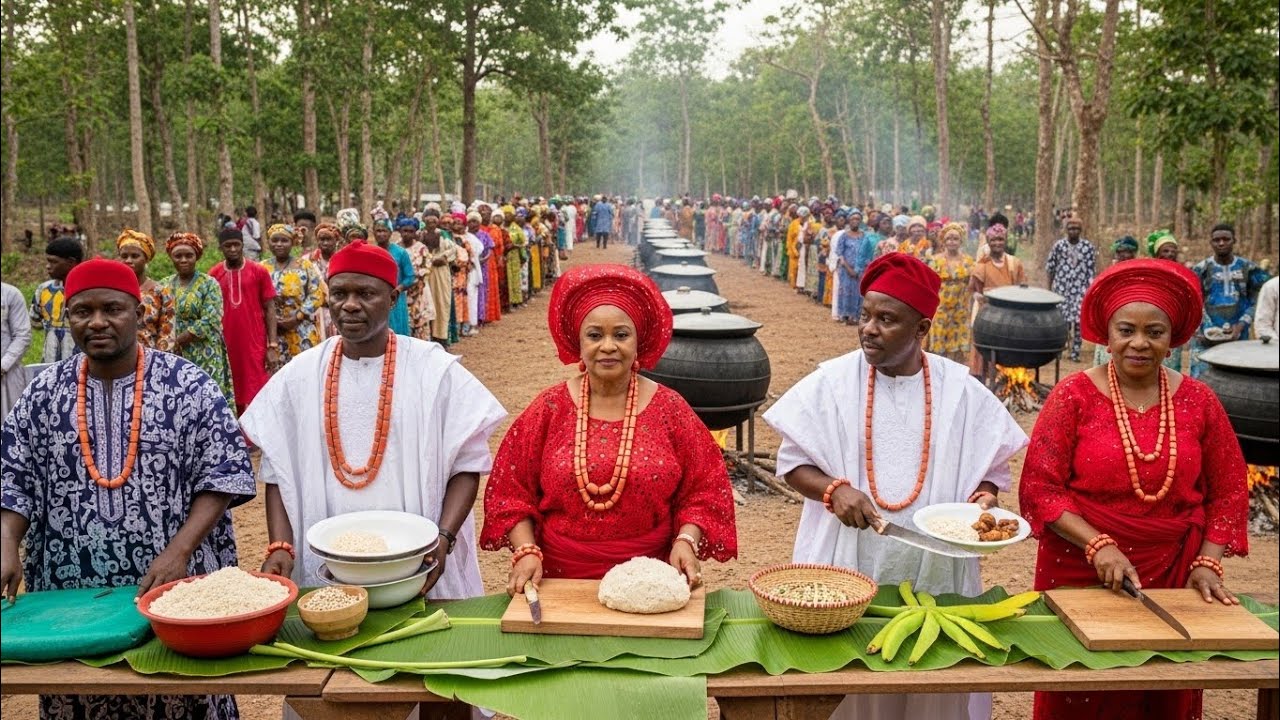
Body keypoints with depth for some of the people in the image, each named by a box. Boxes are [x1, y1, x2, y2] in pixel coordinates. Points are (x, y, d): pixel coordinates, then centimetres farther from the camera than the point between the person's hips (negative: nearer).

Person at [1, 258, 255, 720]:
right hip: (71, 593, 3)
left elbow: (224, 473, -7)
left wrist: (179, 549, -17)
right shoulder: (44, 394, 4)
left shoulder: (188, 386, -6)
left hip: (176, 588, -2)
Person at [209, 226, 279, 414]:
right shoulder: (213, 275, 5)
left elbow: (269, 308, 1)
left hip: (255, 345, -2)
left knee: (258, 397, -3)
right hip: (225, 346, 2)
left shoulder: (259, 271, 0)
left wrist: (273, 346, -5)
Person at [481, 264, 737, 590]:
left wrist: (686, 541, -15)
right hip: (560, 580, 0)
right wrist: (526, 551, -10)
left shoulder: (669, 408, -2)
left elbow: (703, 491, 0)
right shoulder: (549, 408, -1)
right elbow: (512, 491, 2)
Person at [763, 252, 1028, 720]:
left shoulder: (961, 390, 1)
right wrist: (833, 489, -17)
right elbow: (791, 462, 1)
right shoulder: (831, 382, -3)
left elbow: (992, 466, 10)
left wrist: (984, 498, -12)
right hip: (847, 572, -1)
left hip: (933, 574, 1)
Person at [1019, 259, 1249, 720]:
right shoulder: (1074, 396, -7)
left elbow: (1228, 492, 7)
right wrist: (1098, 545, -19)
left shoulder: (1198, 401, 1)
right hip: (1081, 576, -2)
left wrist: (1207, 564, -4)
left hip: (1172, 578, 2)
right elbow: (1039, 488, -9)